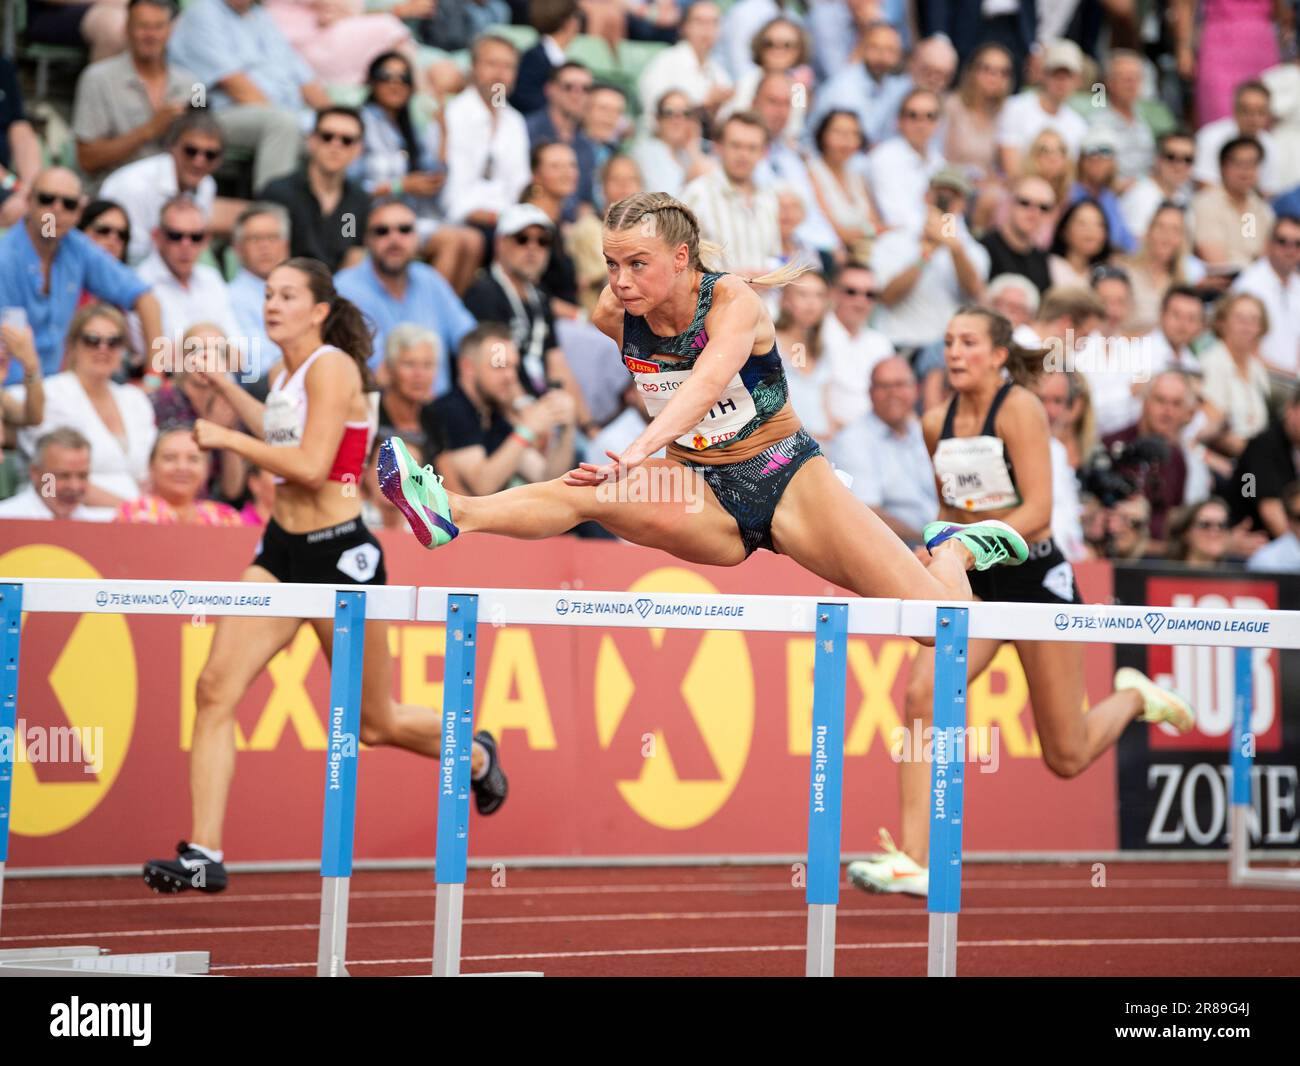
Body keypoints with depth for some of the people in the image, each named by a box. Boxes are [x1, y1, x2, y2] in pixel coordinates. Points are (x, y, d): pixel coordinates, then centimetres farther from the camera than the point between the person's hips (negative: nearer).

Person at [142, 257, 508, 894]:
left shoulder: (333, 367, -14)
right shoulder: (285, 373, 10)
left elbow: (310, 465, -24)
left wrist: (227, 440, -17)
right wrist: (221, 384, 29)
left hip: (339, 554, -7)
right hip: (280, 550, 7)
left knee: (375, 724, 9)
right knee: (216, 687, -12)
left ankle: (475, 755, 40)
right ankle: (203, 853, -13)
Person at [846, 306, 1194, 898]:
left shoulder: (1019, 409, -14)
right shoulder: (936, 423, 4)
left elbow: (1037, 509, -21)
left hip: (1035, 580, -5)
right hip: (973, 585, 5)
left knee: (1066, 759, 2)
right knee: (923, 694, -22)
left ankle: (1133, 697, 36)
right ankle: (915, 860, -23)